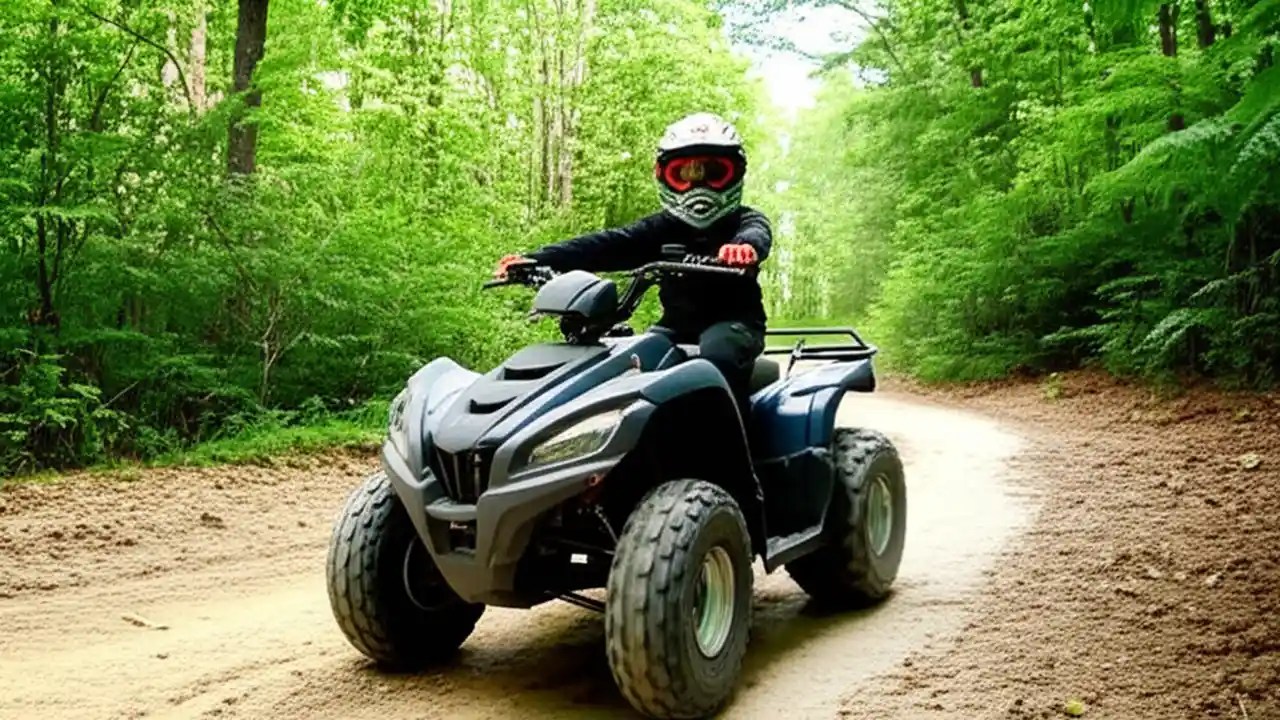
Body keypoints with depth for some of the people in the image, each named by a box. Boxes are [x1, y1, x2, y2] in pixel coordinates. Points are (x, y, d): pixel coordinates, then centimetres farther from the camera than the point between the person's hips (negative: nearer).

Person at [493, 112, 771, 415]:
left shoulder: (746, 220, 0)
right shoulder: (662, 228, 9)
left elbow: (757, 234, -26)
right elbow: (608, 245, -5)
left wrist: (746, 246, -55)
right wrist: (538, 260, -22)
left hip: (733, 322, -4)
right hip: (678, 326, 4)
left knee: (717, 352, -37)